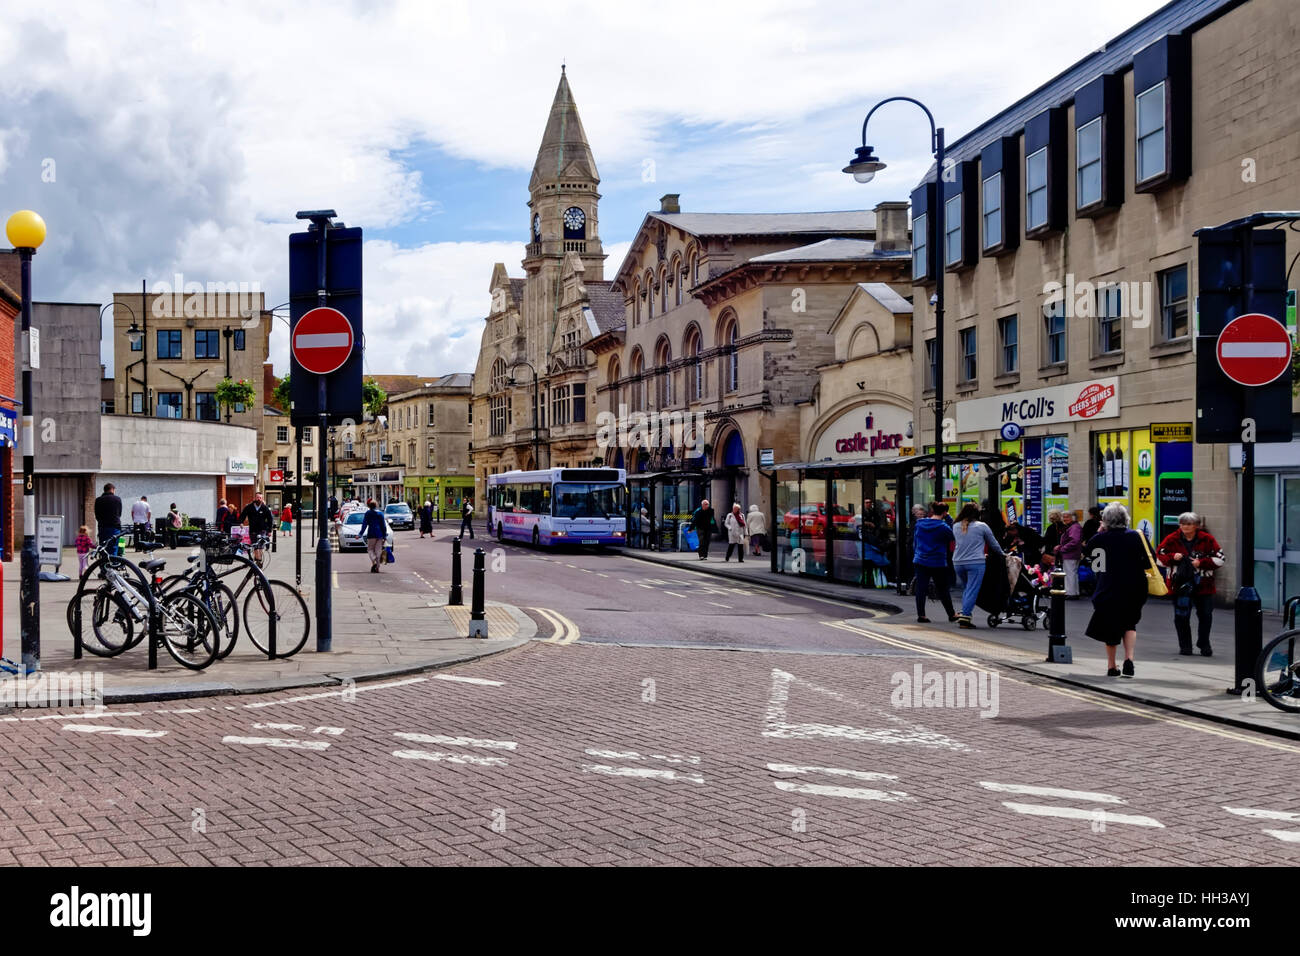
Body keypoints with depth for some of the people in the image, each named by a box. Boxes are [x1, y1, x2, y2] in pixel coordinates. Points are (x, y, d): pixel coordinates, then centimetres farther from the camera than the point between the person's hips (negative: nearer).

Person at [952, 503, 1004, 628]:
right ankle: (965, 616, -10)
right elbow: (994, 544, 8)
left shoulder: (956, 527, 9)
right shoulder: (982, 526, -2)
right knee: (972, 590, -3)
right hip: (975, 562, -5)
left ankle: (963, 614, 13)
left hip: (958, 562, 5)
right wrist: (1002, 554, 25)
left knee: (965, 589, 18)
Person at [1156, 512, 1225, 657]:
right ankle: (1185, 646, 14)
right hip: (1180, 584, 0)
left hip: (1203, 584, 0)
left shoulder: (1207, 539, -1)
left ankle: (1204, 645, 21)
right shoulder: (1172, 539, 0)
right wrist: (1172, 557, -13)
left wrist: (1201, 563, -13)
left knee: (1205, 615, 4)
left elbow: (1220, 559, 0)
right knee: (1181, 617, 2)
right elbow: (1159, 555, 6)